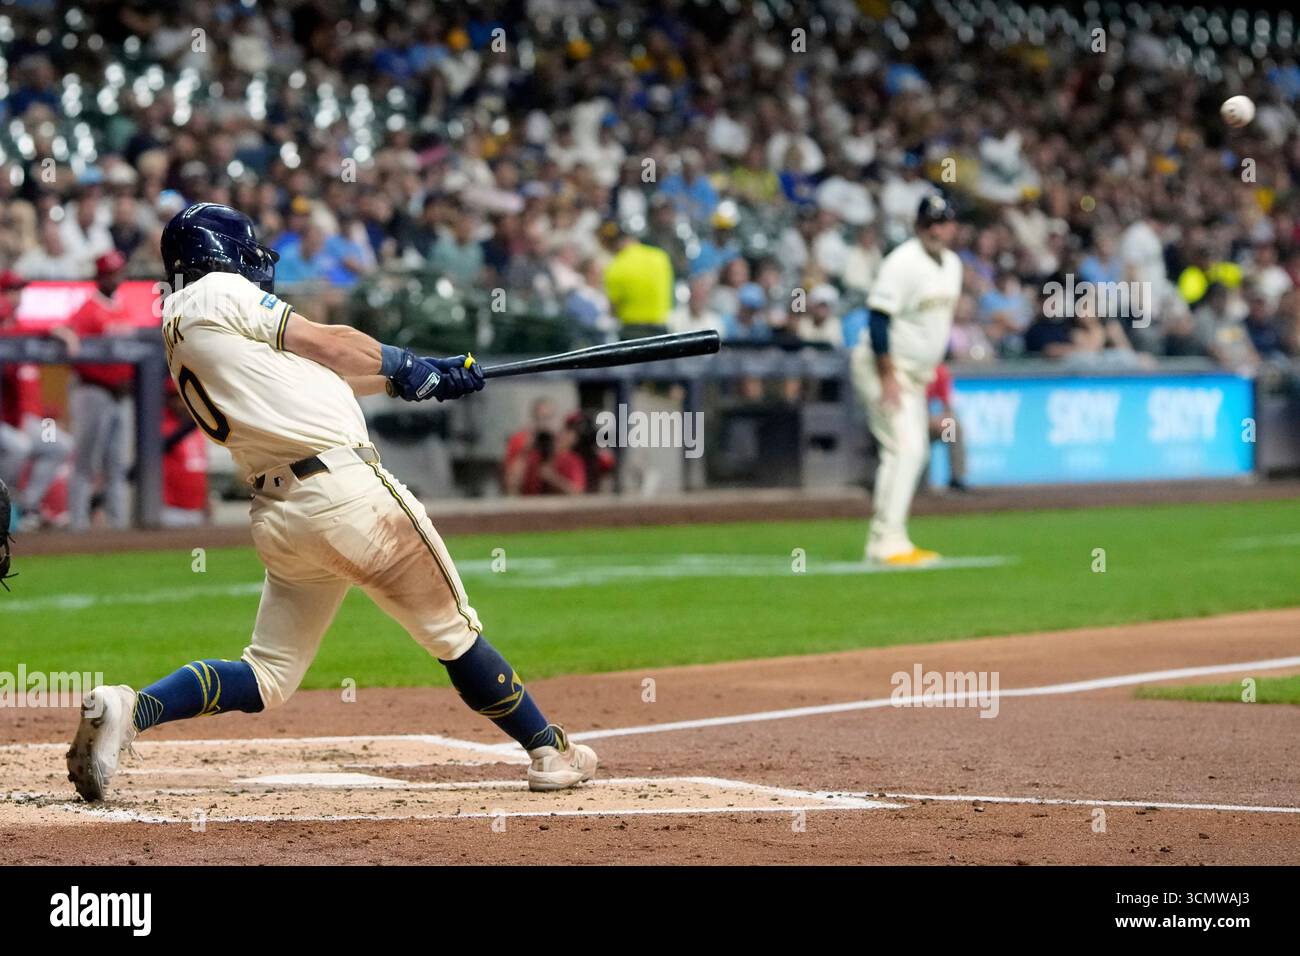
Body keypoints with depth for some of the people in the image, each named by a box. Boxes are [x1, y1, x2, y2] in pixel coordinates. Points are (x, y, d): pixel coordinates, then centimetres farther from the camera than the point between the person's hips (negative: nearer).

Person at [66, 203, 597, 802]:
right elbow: (330, 347, 0)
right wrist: (411, 369, 16)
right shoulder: (220, 293, -2)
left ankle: (129, 709, -11)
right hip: (345, 488, -8)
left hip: (275, 516, 8)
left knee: (267, 676, 8)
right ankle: (548, 751, 16)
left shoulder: (178, 333, 21)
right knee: (453, 632, 6)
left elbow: (313, 371, 22)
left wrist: (429, 375, 21)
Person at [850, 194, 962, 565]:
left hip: (915, 371, 9)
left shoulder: (952, 264, 9)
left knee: (913, 451, 11)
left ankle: (884, 542, 17)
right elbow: (878, 319, -22)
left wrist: (933, 368, 15)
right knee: (905, 448, -17)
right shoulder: (903, 263, -18)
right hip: (884, 367, -9)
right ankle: (887, 543, -18)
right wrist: (888, 378, -24)